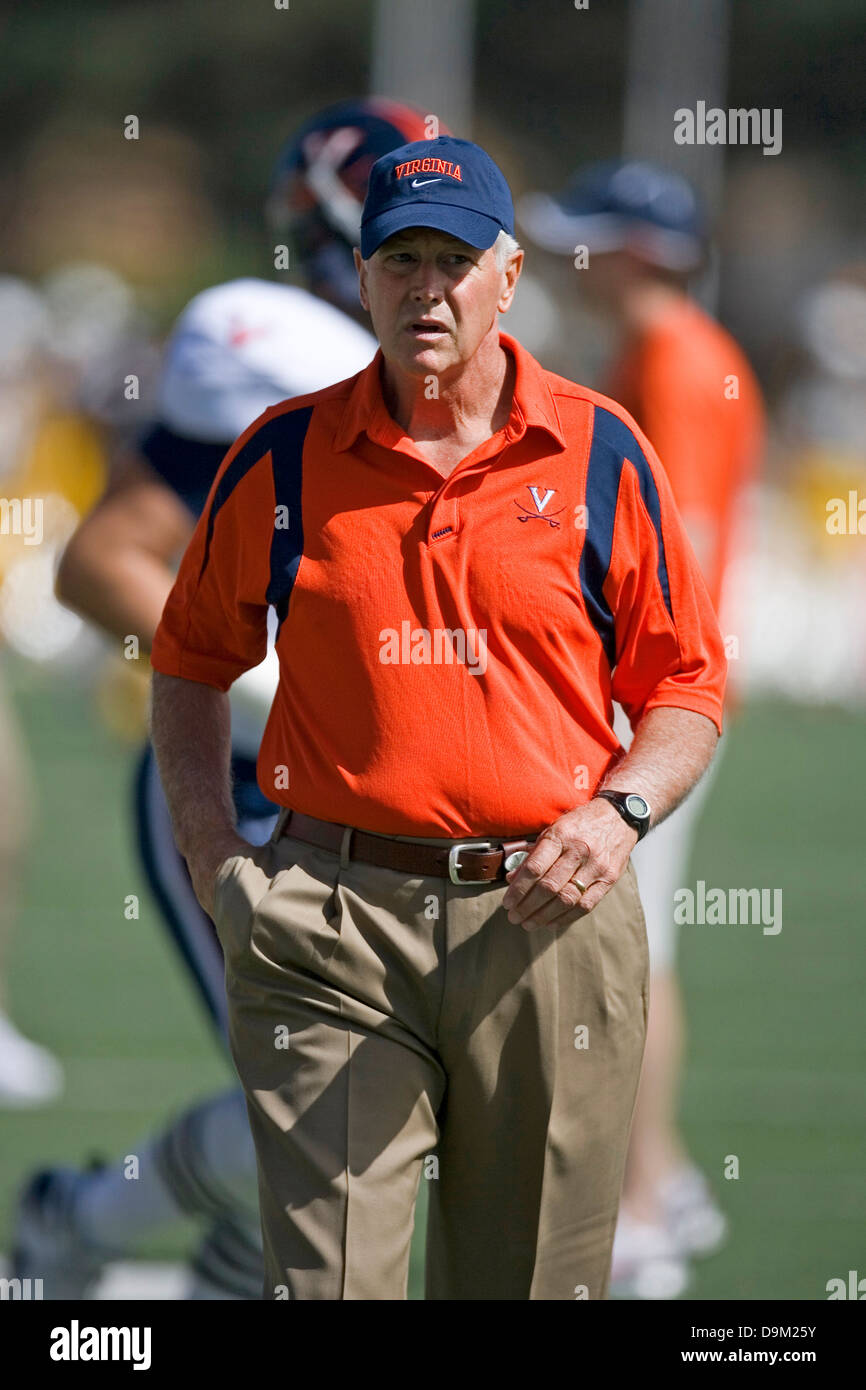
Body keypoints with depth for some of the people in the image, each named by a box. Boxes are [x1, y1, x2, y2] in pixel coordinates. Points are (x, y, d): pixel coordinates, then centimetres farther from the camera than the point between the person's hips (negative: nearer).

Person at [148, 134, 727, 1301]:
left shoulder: (602, 454, 4)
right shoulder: (283, 458, 6)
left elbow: (686, 688, 9)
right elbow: (192, 661, 18)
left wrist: (619, 812, -10)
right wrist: (211, 848, 5)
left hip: (549, 913, 1)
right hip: (333, 920, -1)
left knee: (532, 1282, 7)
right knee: (330, 1281, -9)